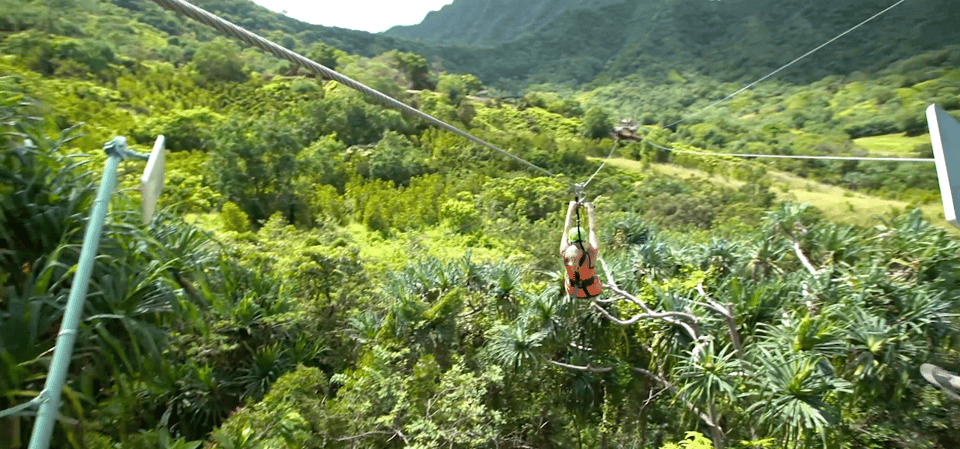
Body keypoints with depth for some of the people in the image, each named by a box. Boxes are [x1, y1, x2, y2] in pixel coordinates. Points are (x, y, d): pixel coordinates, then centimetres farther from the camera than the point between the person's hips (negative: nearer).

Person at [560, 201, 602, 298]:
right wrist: (590, 210, -10)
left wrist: (571, 209, -7)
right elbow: (593, 230, -20)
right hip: (593, 291, -1)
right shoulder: (592, 254, -35)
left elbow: (566, 230, -17)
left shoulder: (565, 253, -31)